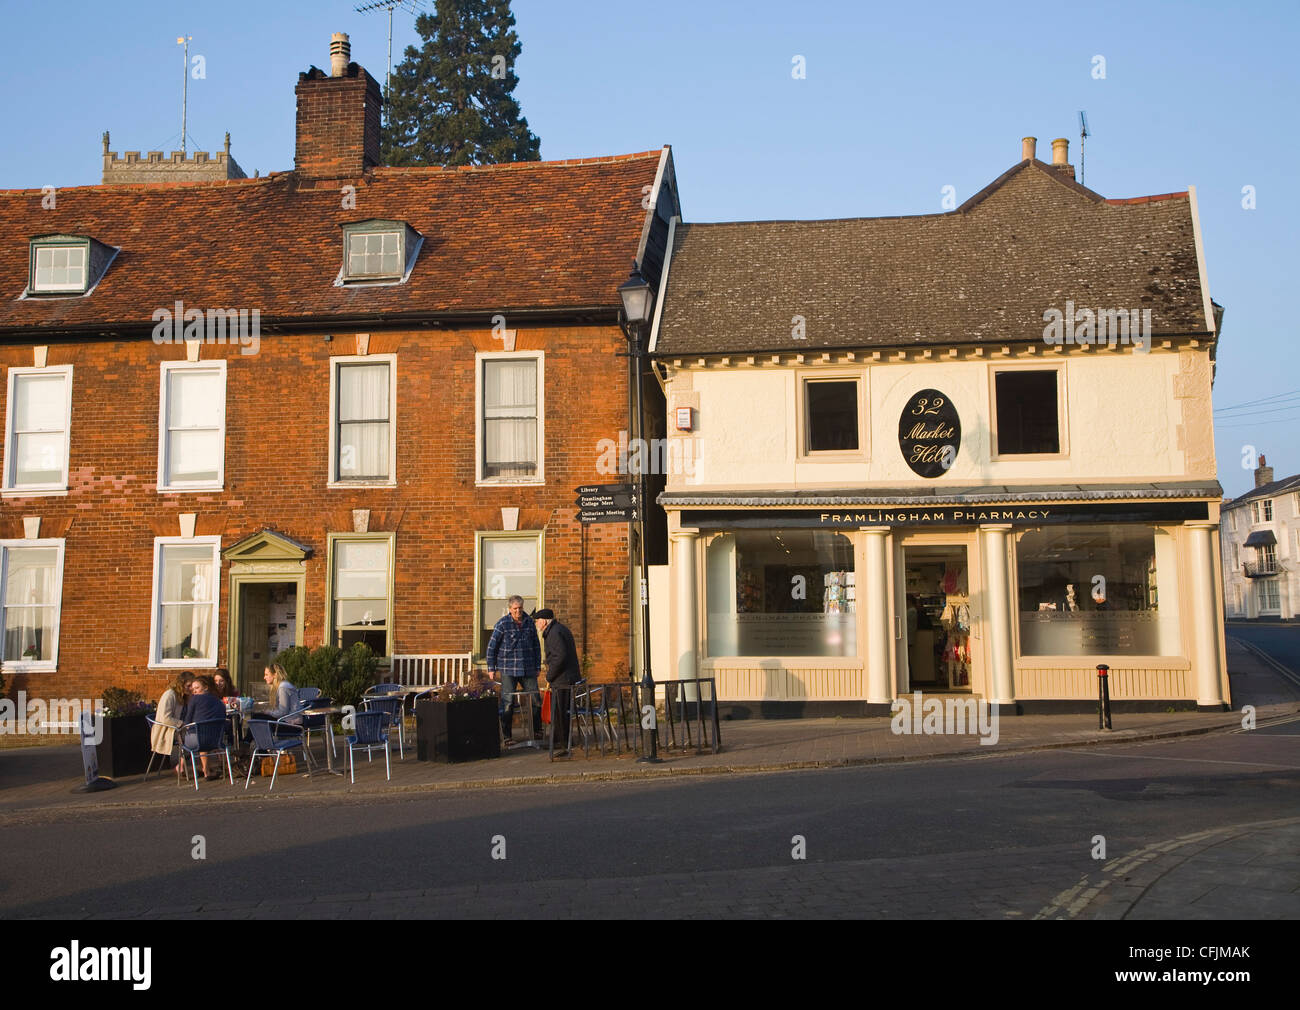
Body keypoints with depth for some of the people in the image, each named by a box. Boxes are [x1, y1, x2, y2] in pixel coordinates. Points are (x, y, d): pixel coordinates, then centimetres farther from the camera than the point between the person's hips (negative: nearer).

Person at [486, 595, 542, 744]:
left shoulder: (529, 623, 7)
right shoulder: (503, 624, -5)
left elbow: (536, 646, 16)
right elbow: (491, 646, -1)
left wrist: (538, 667, 14)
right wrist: (491, 668, -3)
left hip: (528, 670, 4)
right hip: (508, 670, -4)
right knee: (508, 703, -3)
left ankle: (537, 732, 16)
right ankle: (507, 736, 5)